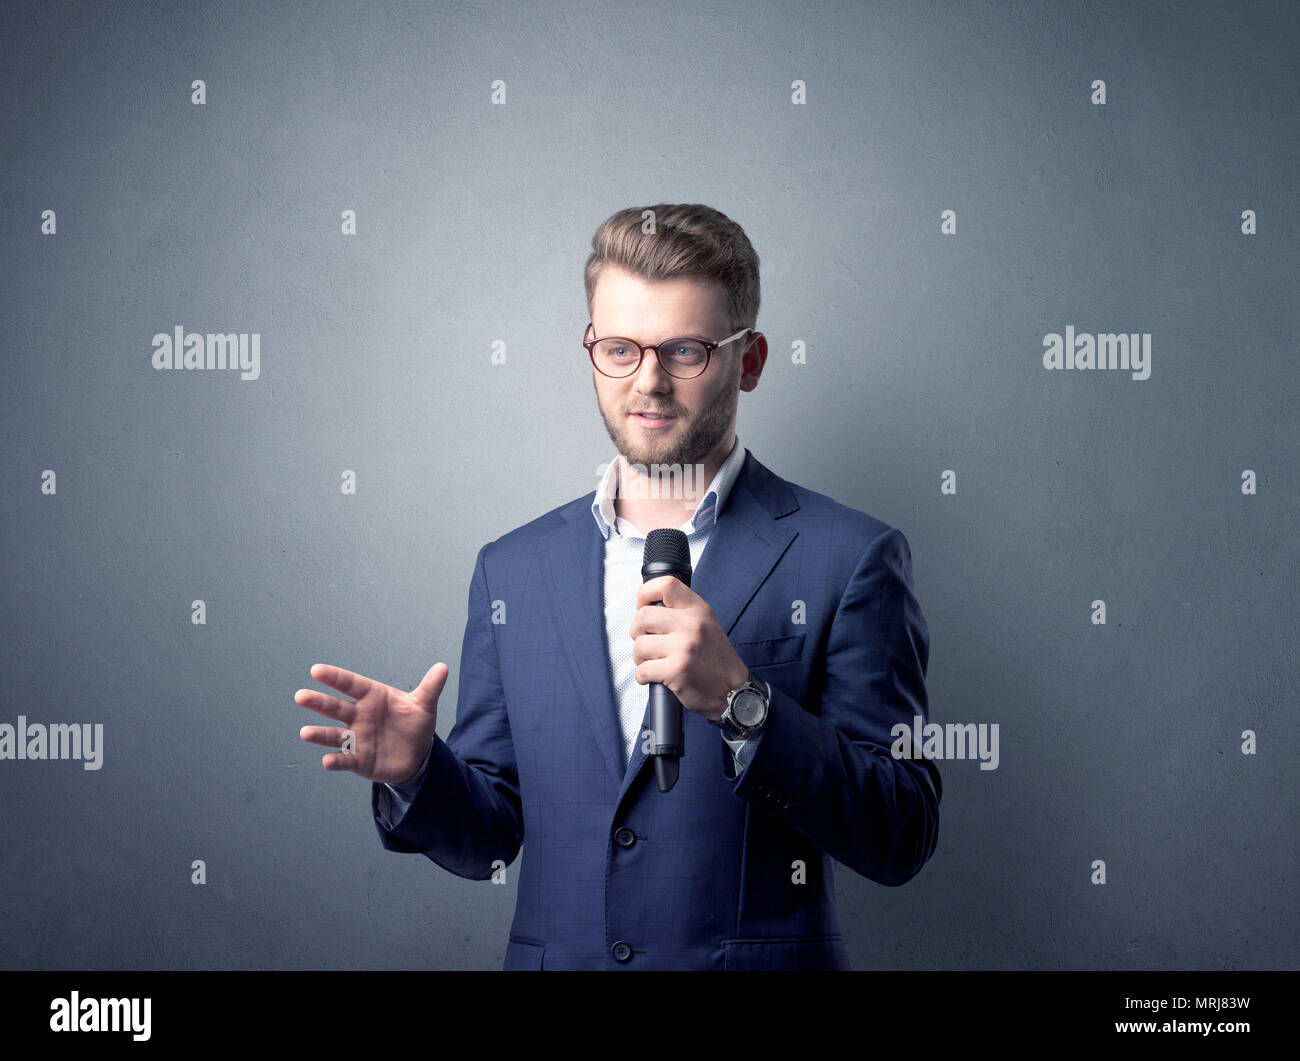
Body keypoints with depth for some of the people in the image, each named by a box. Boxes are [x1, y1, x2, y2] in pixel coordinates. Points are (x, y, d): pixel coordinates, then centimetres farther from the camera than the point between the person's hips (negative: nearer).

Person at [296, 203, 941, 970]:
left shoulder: (848, 558, -7)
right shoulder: (513, 569, 5)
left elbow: (901, 842, -11)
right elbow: (490, 837, 8)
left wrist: (739, 701, -23)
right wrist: (415, 774, -11)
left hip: (759, 962, -3)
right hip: (553, 953, 3)